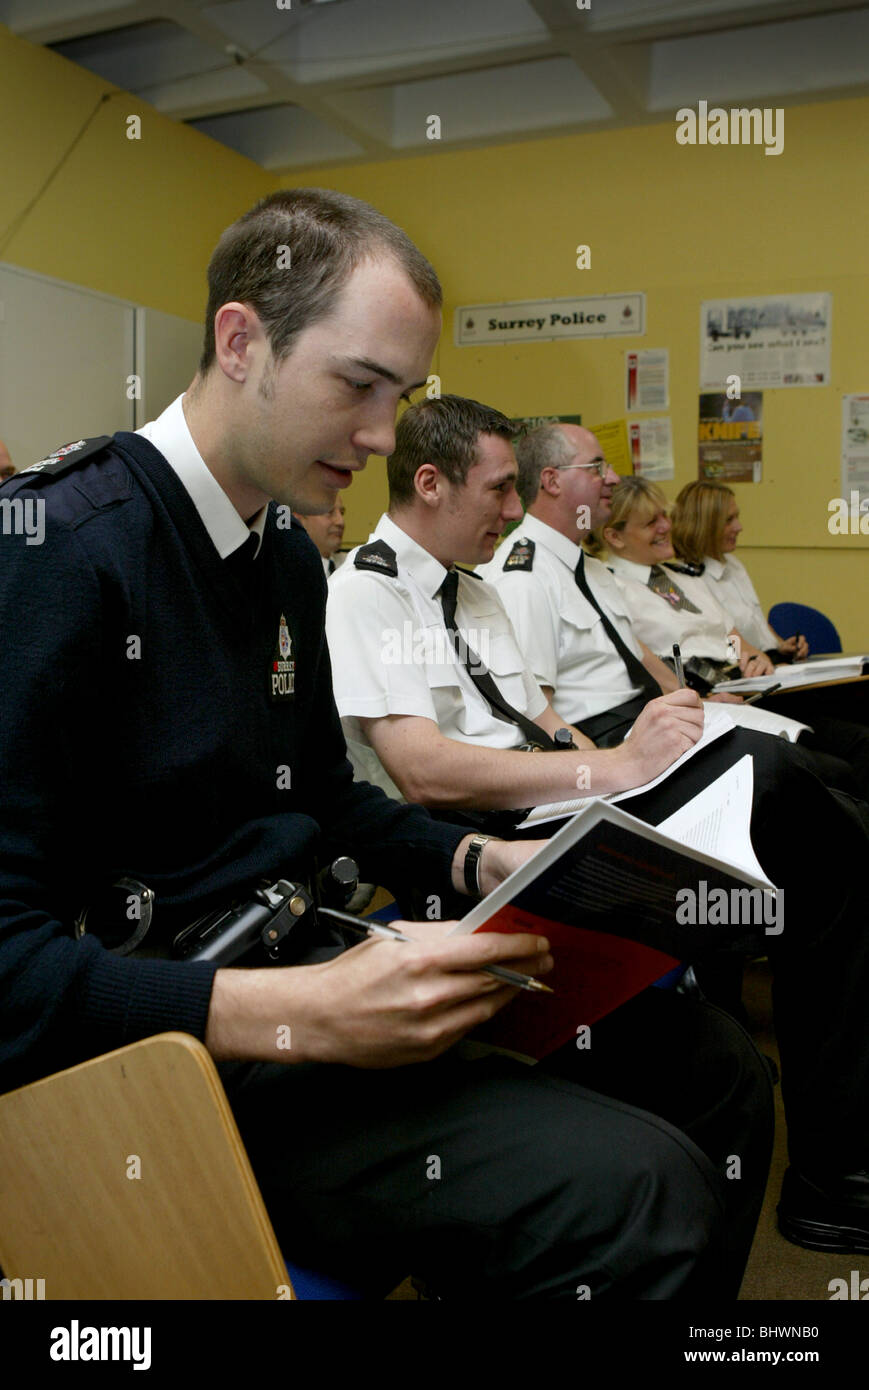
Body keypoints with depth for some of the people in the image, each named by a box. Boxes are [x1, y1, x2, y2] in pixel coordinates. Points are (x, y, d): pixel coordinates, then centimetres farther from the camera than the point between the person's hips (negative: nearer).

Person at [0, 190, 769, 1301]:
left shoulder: (290, 554, 11)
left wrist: (484, 863, 5)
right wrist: (302, 1015, -27)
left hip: (298, 952, 9)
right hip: (170, 1040, -8)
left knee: (710, 1067, 4)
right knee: (636, 1191, -25)